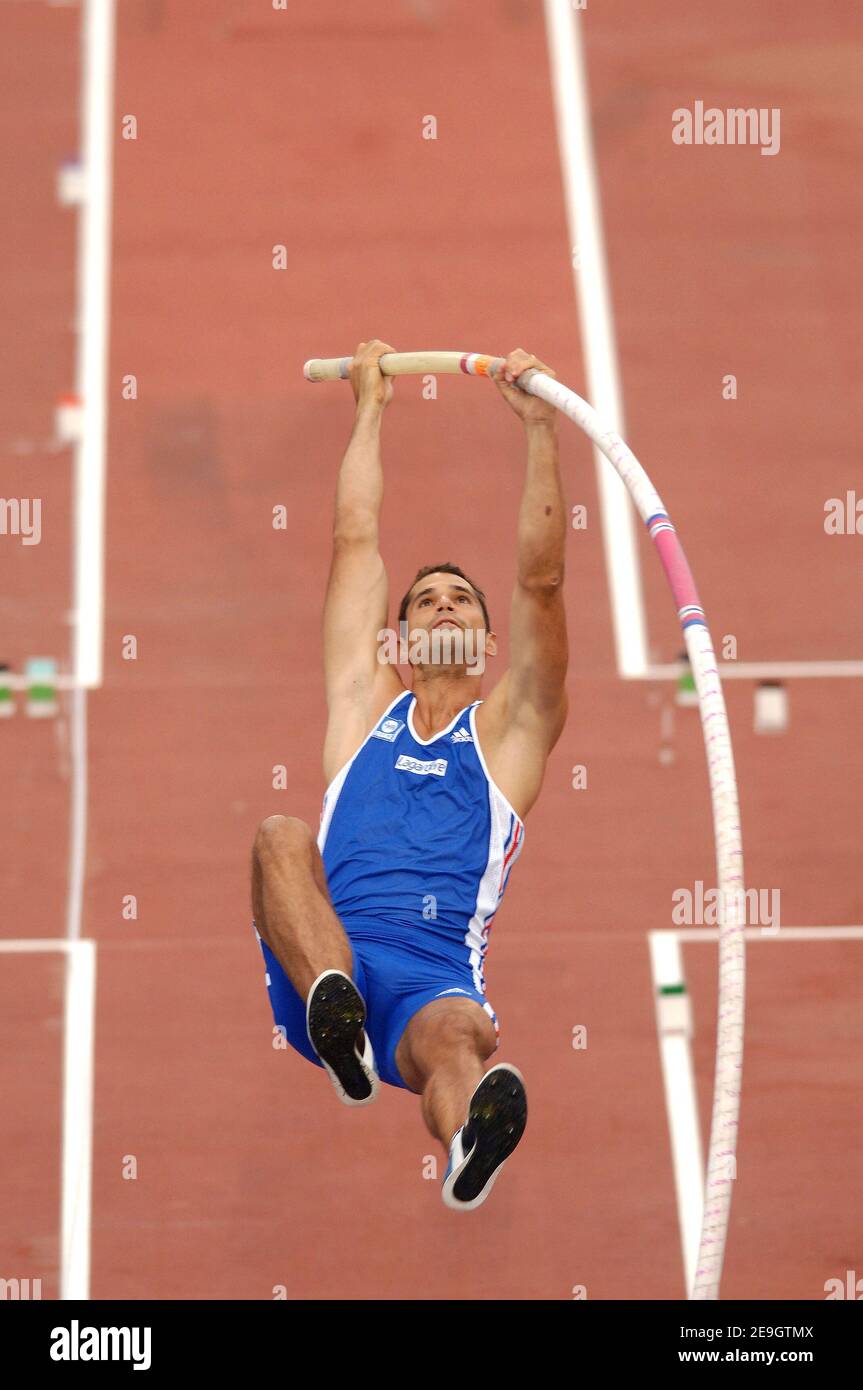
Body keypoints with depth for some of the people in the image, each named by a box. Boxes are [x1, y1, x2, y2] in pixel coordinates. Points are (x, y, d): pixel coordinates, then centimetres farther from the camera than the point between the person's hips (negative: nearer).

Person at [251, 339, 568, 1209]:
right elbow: (355, 538, 30)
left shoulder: (509, 730, 23)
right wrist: (370, 408, 35)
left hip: (437, 975, -2)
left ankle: (470, 1140, -77)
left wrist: (539, 427, 10)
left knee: (459, 1035, -38)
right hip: (317, 965, 2)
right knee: (280, 838, -28)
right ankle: (338, 1028, -56)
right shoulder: (366, 707, 28)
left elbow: (541, 576, 13)